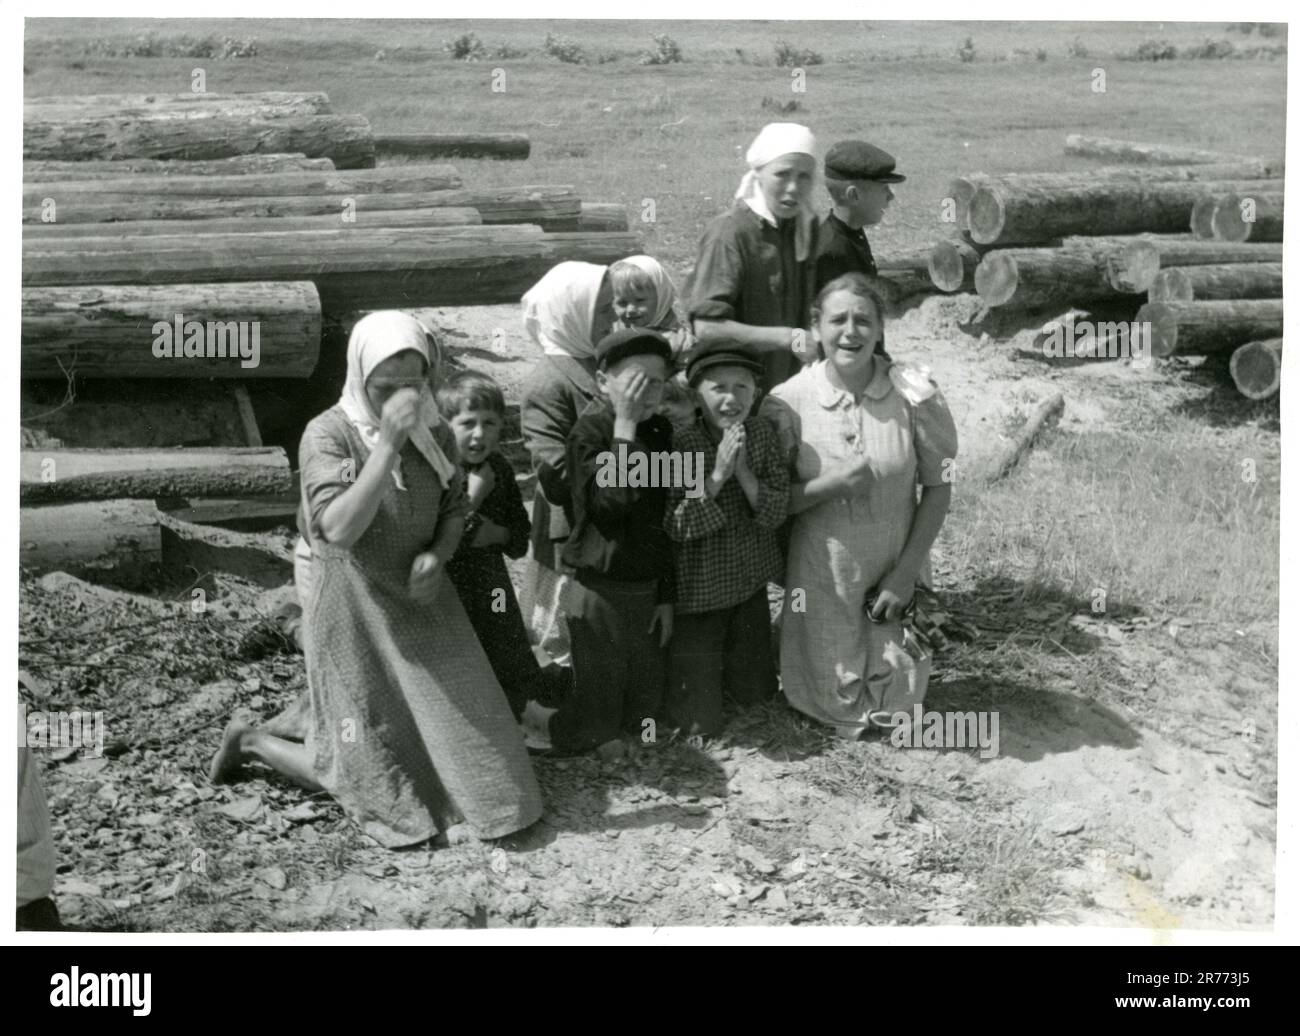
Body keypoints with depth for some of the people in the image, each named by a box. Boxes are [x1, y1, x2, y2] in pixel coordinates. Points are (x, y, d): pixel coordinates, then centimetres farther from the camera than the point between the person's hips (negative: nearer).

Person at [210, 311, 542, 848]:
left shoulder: (435, 432, -2)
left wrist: (437, 555, -11)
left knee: (466, 734, 4)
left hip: (422, 602, 5)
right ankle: (251, 741, 27)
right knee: (364, 768, 3)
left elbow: (454, 508, 11)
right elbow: (339, 529, -30)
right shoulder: (328, 434, -18)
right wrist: (387, 445, -35)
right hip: (355, 610, -5)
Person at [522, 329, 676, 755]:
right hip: (602, 588, -7)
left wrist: (667, 595, 13)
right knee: (594, 727, -1)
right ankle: (530, 716, 26)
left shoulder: (660, 431, 6)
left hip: (646, 589, 7)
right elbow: (611, 501, -30)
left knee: (643, 717, 13)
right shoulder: (591, 429, -13)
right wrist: (625, 424, -26)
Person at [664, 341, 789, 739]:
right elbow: (672, 525, -20)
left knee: (755, 694, 19)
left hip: (751, 585, 4)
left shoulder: (762, 434, -6)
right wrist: (716, 477, -29)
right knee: (700, 724, 2)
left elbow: (777, 512, -8)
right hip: (698, 592, -4)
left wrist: (743, 473, -25)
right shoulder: (681, 443, -19)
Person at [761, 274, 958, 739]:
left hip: (892, 574, 0)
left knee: (894, 707, 3)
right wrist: (834, 484, -24)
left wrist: (906, 572, -7)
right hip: (820, 574, 0)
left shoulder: (914, 396, -14)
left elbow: (938, 487, -4)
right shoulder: (788, 403, -13)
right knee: (833, 702, 2)